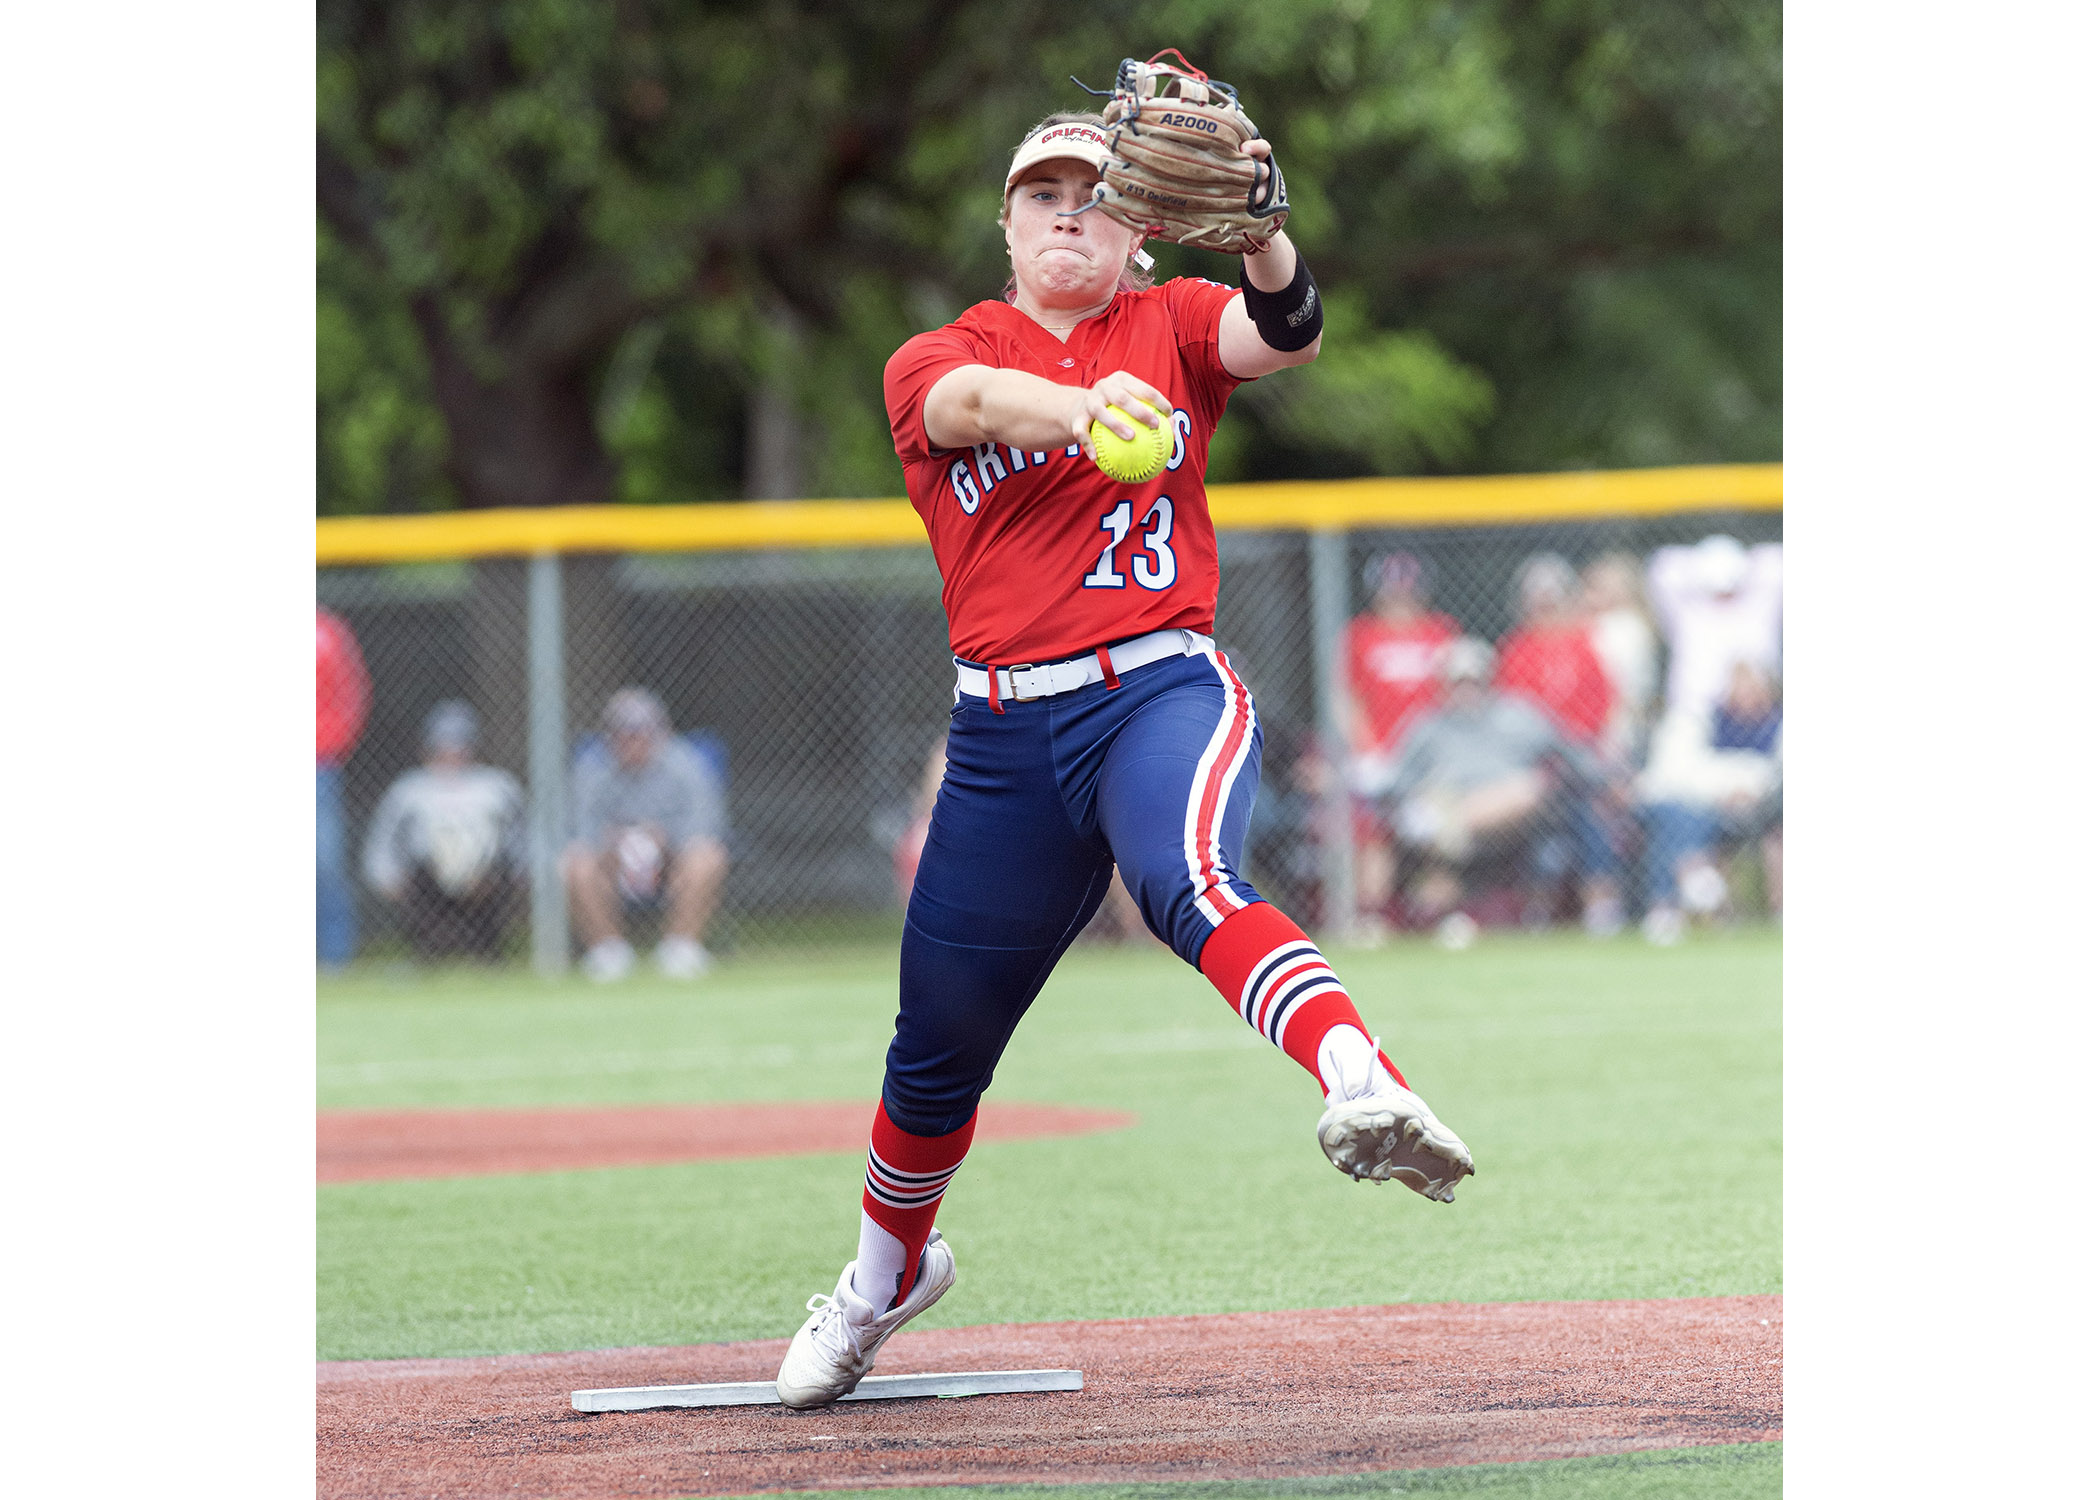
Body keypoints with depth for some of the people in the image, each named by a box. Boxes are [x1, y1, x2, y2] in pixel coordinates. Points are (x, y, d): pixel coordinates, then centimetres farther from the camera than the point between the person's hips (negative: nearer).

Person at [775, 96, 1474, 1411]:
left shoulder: (1170, 328, 8)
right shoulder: (935, 364, 6)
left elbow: (1287, 332, -13)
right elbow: (980, 400, -19)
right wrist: (1081, 408, -43)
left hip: (1164, 690, -2)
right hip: (1005, 738, 2)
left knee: (1189, 884, -36)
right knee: (939, 1042, 14)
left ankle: (1367, 1088, -60)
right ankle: (889, 1265, 41)